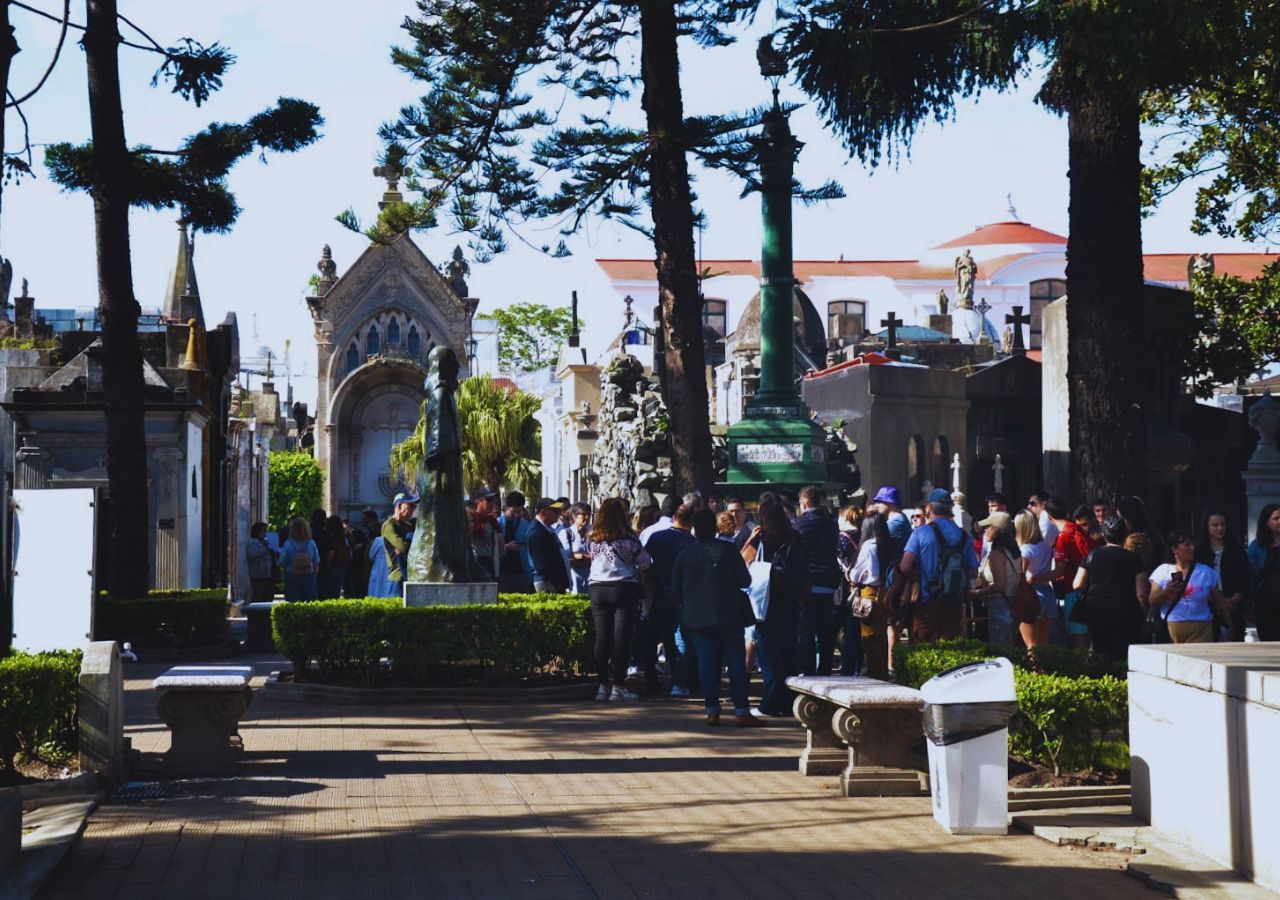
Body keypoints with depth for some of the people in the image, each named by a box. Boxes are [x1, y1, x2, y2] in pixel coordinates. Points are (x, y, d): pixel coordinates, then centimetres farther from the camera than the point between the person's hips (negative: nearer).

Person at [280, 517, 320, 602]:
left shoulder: (288, 544, -10)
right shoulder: (311, 544, -4)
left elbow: (282, 563, -5)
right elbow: (316, 563, 3)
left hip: (292, 577, -2)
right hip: (309, 576, 2)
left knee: (293, 604, 1)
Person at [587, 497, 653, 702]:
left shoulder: (594, 538, 3)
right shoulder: (628, 537, -7)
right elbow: (645, 562, -2)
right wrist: (635, 571, 17)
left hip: (597, 589, 4)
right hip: (623, 589, -4)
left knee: (602, 637, 8)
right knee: (621, 638, -2)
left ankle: (602, 685, 9)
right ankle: (617, 686, -5)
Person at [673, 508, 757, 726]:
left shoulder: (686, 553, 2)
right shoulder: (728, 550, -2)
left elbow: (675, 590, 7)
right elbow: (745, 580, -2)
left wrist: (684, 606, 24)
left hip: (697, 616, 1)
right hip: (729, 615, -1)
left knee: (707, 663, 3)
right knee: (736, 661, 0)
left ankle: (712, 710, -2)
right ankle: (741, 710, -6)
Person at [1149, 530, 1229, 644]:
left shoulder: (1206, 572, 10)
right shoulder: (1163, 571, 8)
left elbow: (1219, 603, 14)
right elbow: (1153, 601, 4)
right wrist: (1167, 592, -13)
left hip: (1200, 631, 0)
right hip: (1171, 629, 0)